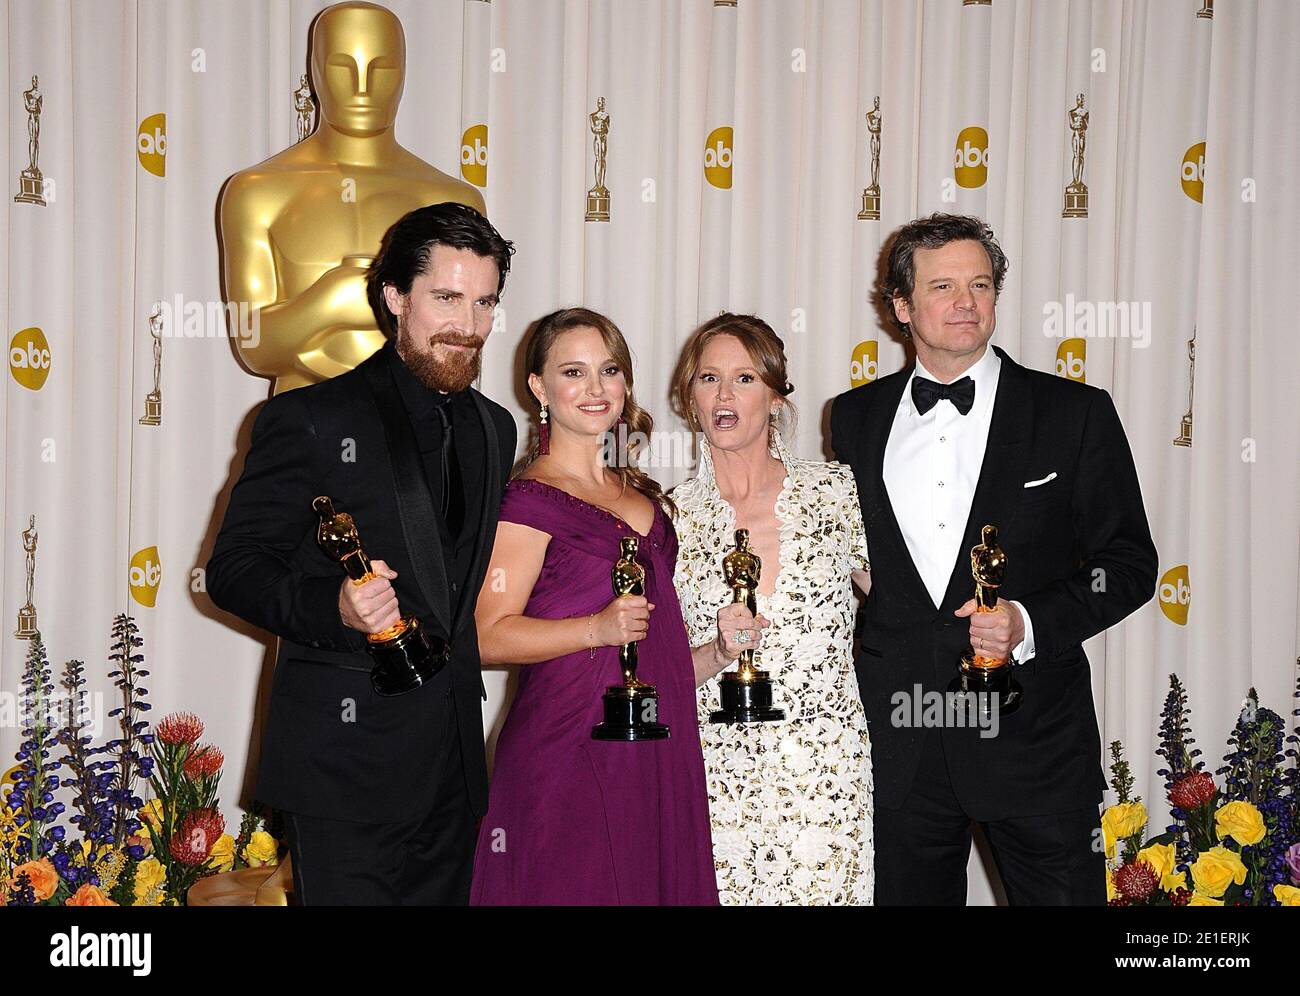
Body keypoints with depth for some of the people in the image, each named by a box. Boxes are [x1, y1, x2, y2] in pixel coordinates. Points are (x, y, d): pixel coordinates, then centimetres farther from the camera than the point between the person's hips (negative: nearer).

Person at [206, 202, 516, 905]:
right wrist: (333, 608, -25)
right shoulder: (309, 419, -6)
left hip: (455, 764, 6)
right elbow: (231, 569, -8)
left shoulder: (494, 429, 13)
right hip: (346, 764, -6)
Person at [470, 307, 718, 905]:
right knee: (577, 889, -3)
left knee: (655, 884, 10)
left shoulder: (640, 494, 15)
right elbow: (489, 635, -15)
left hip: (658, 749, 7)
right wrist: (598, 629, -23)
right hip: (572, 750, -7)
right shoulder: (529, 500, -9)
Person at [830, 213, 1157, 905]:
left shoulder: (1076, 413, -1)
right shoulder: (856, 418, 8)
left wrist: (1031, 622, -15)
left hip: (1035, 740, -2)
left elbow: (1129, 561, -1)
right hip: (897, 744, 3)